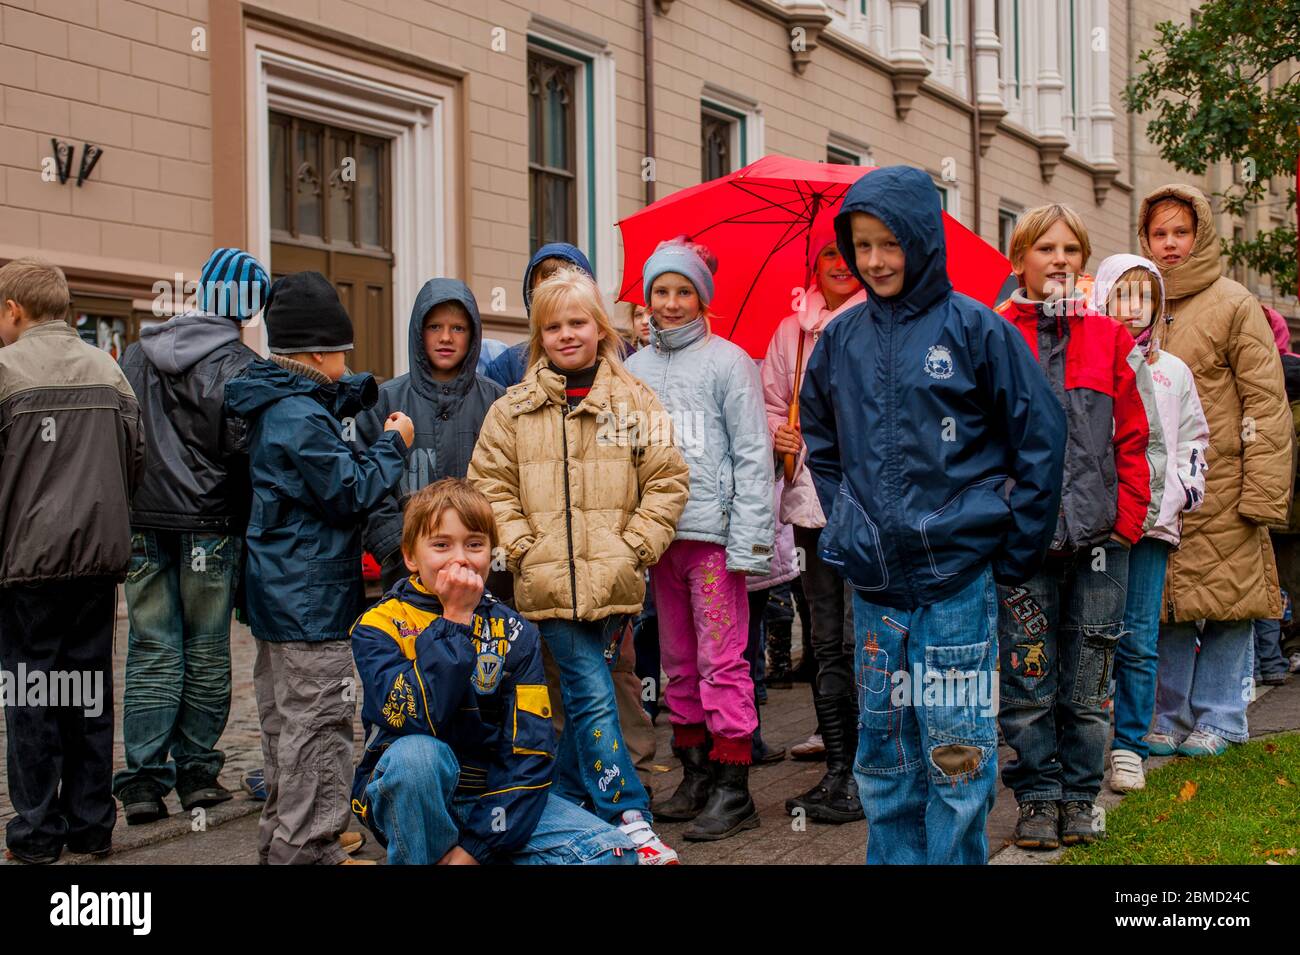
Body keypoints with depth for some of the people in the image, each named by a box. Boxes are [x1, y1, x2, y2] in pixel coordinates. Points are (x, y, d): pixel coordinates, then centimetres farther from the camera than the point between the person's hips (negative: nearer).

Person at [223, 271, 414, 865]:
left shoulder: (278, 404, 11)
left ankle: (283, 837, 30)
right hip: (311, 598, -11)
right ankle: (308, 848, 0)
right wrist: (394, 447, -4)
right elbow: (351, 492, -17)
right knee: (319, 723, -4)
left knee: (284, 718, 19)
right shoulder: (301, 419, -20)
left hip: (277, 589, 11)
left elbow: (336, 395, 32)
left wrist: (372, 390, 15)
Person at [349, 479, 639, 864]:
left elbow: (530, 750, -7)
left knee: (613, 851, -16)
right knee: (417, 754, -37)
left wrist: (478, 844, -18)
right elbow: (416, 721, -26)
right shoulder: (378, 626, -8)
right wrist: (454, 620, -23)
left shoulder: (514, 633, 1)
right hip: (410, 802, -3)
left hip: (494, 795, 3)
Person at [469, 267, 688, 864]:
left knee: (582, 695, 9)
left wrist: (633, 547, -5)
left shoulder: (634, 402, 5)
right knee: (591, 695, -7)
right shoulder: (514, 409, 6)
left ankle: (563, 805, 25)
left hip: (610, 583, 1)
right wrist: (522, 547, -5)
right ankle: (629, 819, -5)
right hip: (549, 584, -1)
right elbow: (490, 484, 7)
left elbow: (666, 481, 4)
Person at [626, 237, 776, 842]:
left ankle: (732, 789, 0)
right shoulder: (635, 369, 13)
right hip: (657, 533, 5)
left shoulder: (727, 361, -1)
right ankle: (695, 777, 21)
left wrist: (748, 541, -12)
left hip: (714, 533, -5)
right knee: (678, 662, 11)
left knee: (722, 663, -5)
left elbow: (753, 455, -5)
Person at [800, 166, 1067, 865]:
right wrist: (844, 526, 12)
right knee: (883, 760, 11)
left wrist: (1014, 550, -2)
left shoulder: (974, 328, -4)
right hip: (872, 584, 4)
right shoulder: (840, 339, 8)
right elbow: (819, 443, 23)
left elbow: (1041, 439, -2)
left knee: (957, 756, 0)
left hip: (958, 579, -4)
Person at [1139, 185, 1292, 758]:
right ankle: (1170, 719, 17)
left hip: (1219, 490, -4)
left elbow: (1266, 403, -6)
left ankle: (1217, 721, 13)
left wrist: (1262, 492, -13)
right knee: (1164, 606, 7)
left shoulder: (1233, 304, -1)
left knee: (1227, 603, 1)